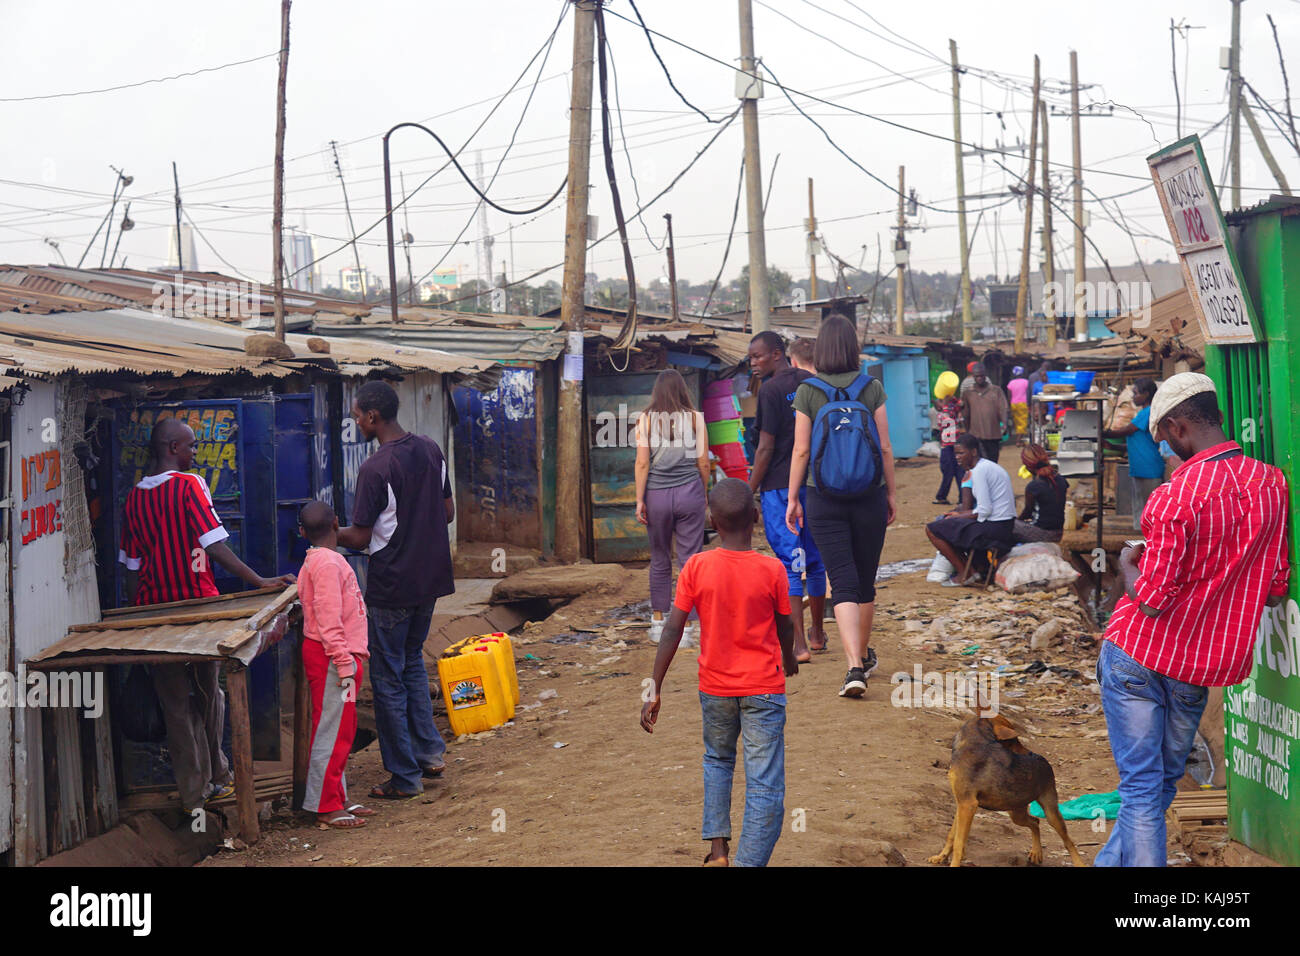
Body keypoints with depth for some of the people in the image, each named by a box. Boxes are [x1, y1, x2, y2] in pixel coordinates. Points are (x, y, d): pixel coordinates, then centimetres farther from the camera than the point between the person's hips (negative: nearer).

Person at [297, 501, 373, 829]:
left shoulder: (316, 561, 14)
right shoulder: (327, 563, -17)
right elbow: (329, 621, -21)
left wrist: (352, 657, 23)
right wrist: (345, 665, -21)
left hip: (338, 657, 10)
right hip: (332, 658, -10)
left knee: (341, 730, 15)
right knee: (331, 731, -4)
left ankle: (338, 799, 22)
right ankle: (326, 806, 1)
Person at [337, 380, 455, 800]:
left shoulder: (375, 469, -19)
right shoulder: (431, 450, 3)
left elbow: (359, 539, -16)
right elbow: (448, 513, 11)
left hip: (391, 588, -7)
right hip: (430, 579, 8)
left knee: (389, 679, 4)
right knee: (413, 663, 23)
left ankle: (405, 777, 9)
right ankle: (430, 753, 23)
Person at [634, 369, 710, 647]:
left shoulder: (646, 419, 0)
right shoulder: (695, 418, 1)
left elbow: (642, 462, -4)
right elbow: (703, 462, 3)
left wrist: (640, 499, 0)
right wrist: (703, 494, 16)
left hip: (657, 495, 1)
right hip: (689, 492, 0)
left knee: (660, 561, 12)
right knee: (690, 560, 3)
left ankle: (658, 623, 18)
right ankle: (689, 626, 3)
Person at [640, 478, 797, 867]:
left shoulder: (696, 567, -10)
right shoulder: (772, 570, -12)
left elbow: (672, 631, -9)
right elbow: (785, 627, 2)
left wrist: (655, 689, -3)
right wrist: (789, 659, 24)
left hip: (714, 686, 3)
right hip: (763, 688, -3)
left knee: (717, 760, 27)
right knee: (766, 787, 0)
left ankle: (717, 846, 17)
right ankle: (749, 862, -8)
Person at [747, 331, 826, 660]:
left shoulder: (771, 390, -12)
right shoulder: (812, 383, 9)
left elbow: (766, 448, -13)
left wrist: (750, 491, -7)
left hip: (779, 486, -6)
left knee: (789, 563, -5)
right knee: (815, 559, 16)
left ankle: (799, 645, -8)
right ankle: (817, 633, 29)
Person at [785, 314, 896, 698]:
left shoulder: (807, 392, -5)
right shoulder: (872, 388, -3)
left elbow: (801, 451, -5)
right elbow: (885, 447, 0)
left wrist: (792, 499, 4)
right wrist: (891, 493, 11)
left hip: (824, 499, -1)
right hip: (869, 497, 1)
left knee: (843, 584, -2)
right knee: (866, 580, 16)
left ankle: (855, 668, -16)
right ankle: (864, 655, 34)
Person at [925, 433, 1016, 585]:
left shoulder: (979, 470, -16)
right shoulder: (991, 466, 15)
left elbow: (984, 510, -20)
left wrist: (959, 516, -6)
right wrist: (960, 515, 16)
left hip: (993, 528, -10)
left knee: (932, 529, -4)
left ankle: (965, 574, 2)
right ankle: (973, 568, 15)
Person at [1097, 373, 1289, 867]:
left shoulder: (1174, 498, -21)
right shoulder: (1274, 484, -3)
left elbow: (1152, 601, -19)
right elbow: (1275, 591, 3)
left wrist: (1127, 564, 0)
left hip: (1140, 657, -6)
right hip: (1207, 663, 6)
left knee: (1140, 786, 0)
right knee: (1164, 780, 20)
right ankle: (1112, 861, 33)